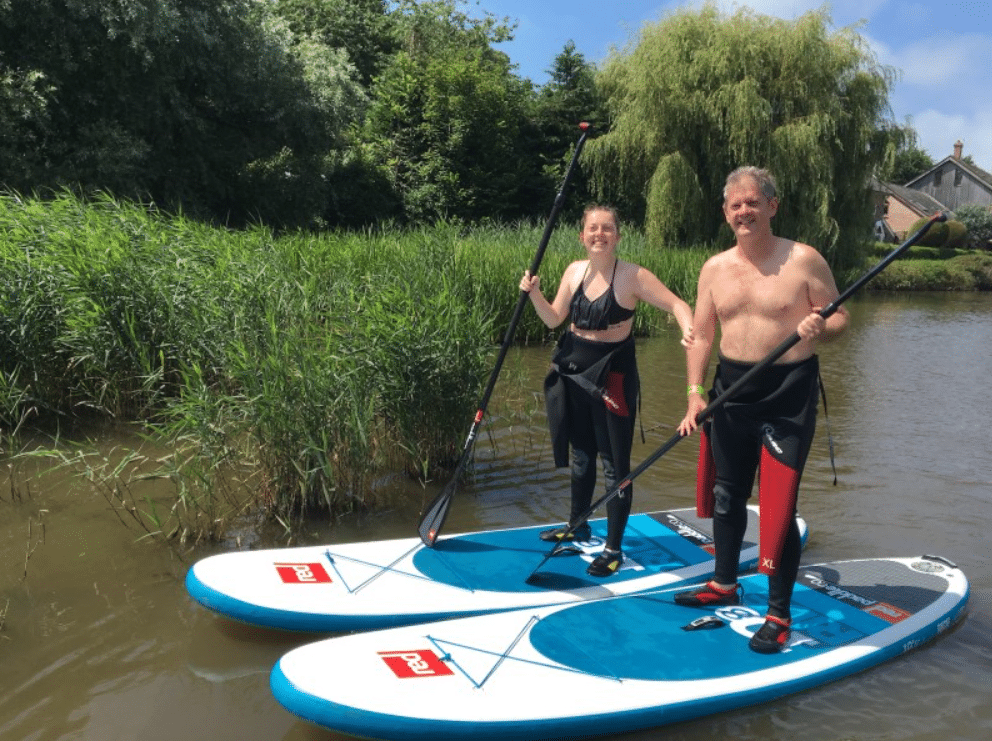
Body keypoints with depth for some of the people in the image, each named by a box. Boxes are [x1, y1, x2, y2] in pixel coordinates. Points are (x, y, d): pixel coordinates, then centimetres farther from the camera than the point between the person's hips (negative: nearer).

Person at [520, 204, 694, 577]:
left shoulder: (632, 275, -13)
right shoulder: (575, 270, 4)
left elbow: (676, 303, -15)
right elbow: (553, 319, 8)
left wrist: (688, 329, -36)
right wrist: (534, 294, -9)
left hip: (612, 374, -6)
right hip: (574, 371, 6)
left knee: (615, 464, 0)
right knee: (581, 455, 21)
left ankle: (613, 549, 11)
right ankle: (577, 525, 40)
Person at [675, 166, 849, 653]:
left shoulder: (803, 260, -7)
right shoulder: (714, 268, 6)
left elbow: (839, 317, -2)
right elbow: (701, 335, 6)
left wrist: (819, 328, -25)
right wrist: (695, 392, -5)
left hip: (788, 394, -5)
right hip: (731, 391, 5)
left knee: (778, 505, -5)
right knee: (726, 494, 16)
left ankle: (779, 614, 12)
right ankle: (724, 584, 37)